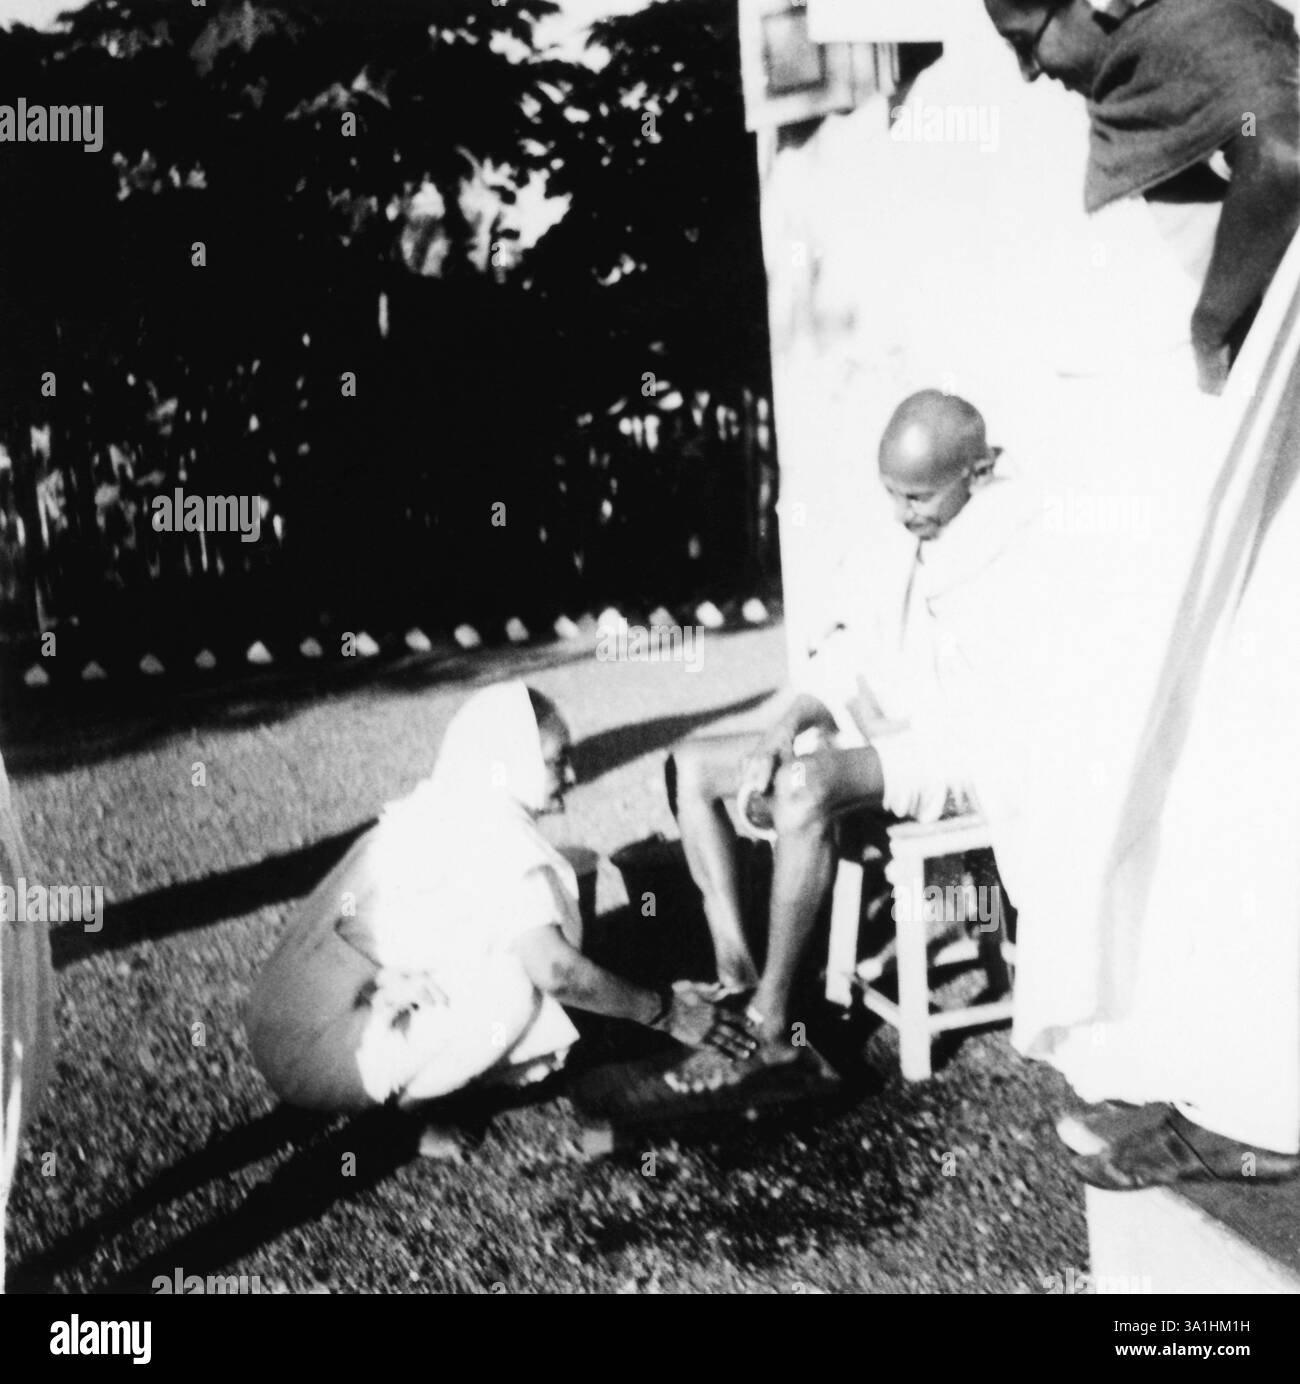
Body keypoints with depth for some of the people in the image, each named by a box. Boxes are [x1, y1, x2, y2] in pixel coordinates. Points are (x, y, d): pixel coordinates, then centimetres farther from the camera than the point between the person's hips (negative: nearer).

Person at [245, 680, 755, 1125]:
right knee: (512, 979, -17)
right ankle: (405, 1096, -1)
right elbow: (556, 968, -21)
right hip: (320, 1059, -9)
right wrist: (666, 1012, -8)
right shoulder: (493, 829, -16)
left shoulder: (441, 808, 10)